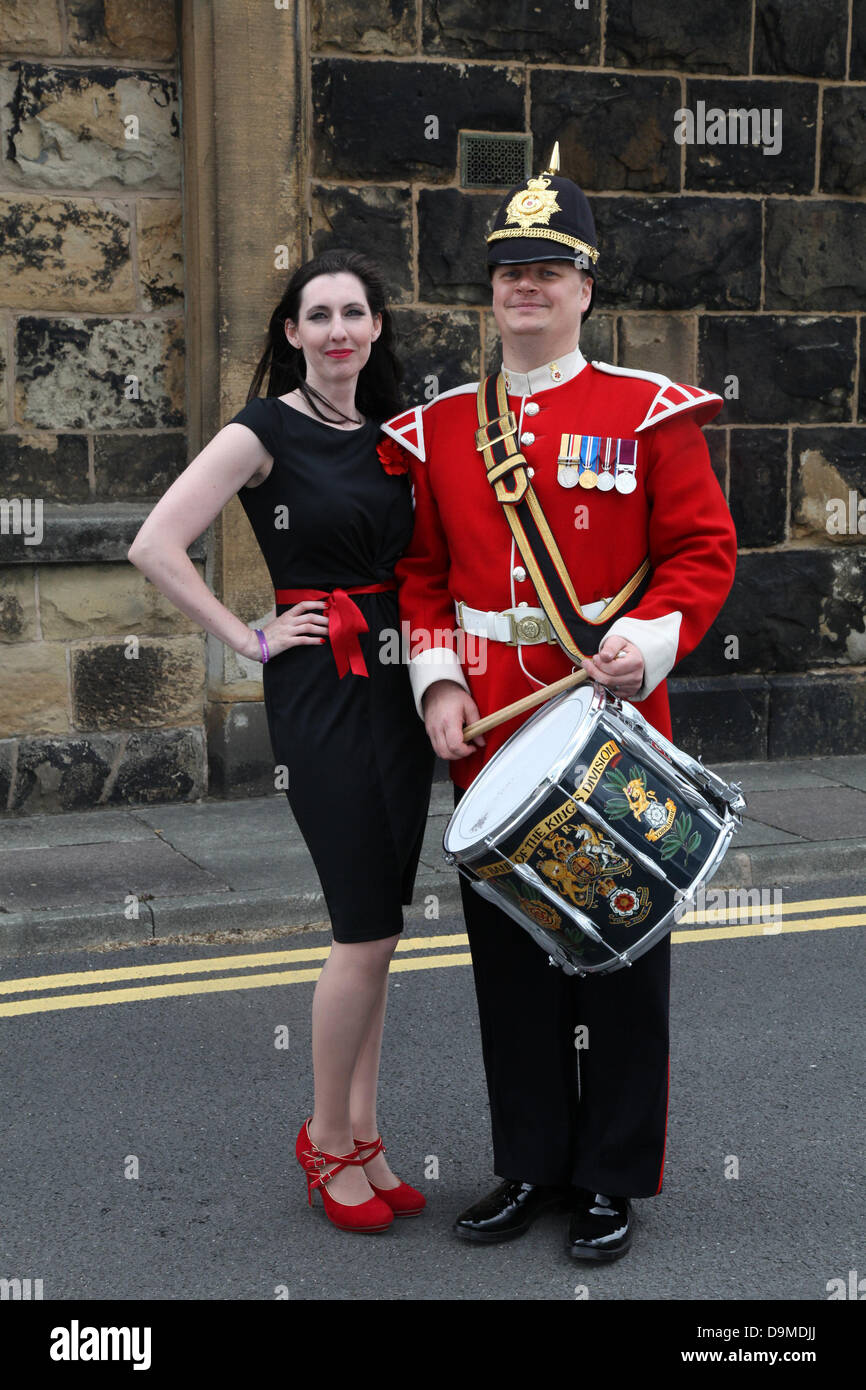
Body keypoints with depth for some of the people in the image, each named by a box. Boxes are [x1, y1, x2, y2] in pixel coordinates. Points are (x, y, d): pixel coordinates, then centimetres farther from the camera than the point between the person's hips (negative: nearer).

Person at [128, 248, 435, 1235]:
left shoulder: (391, 435, 11)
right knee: (368, 932, -5)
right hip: (320, 689, -6)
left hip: (395, 681, 6)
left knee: (376, 929, 10)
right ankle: (326, 1141, 15)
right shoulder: (264, 432, -8)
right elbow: (154, 547, -17)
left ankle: (362, 1138, 22)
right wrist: (250, 640, -12)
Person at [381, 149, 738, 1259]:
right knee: (507, 954, 11)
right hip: (489, 732, 3)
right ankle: (531, 1166, 27)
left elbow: (704, 551, -4)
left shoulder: (650, 414, -2)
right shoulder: (438, 427, 7)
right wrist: (437, 677, -3)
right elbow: (421, 571, 11)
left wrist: (648, 640, -20)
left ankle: (613, 1179, 21)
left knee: (621, 953, 6)